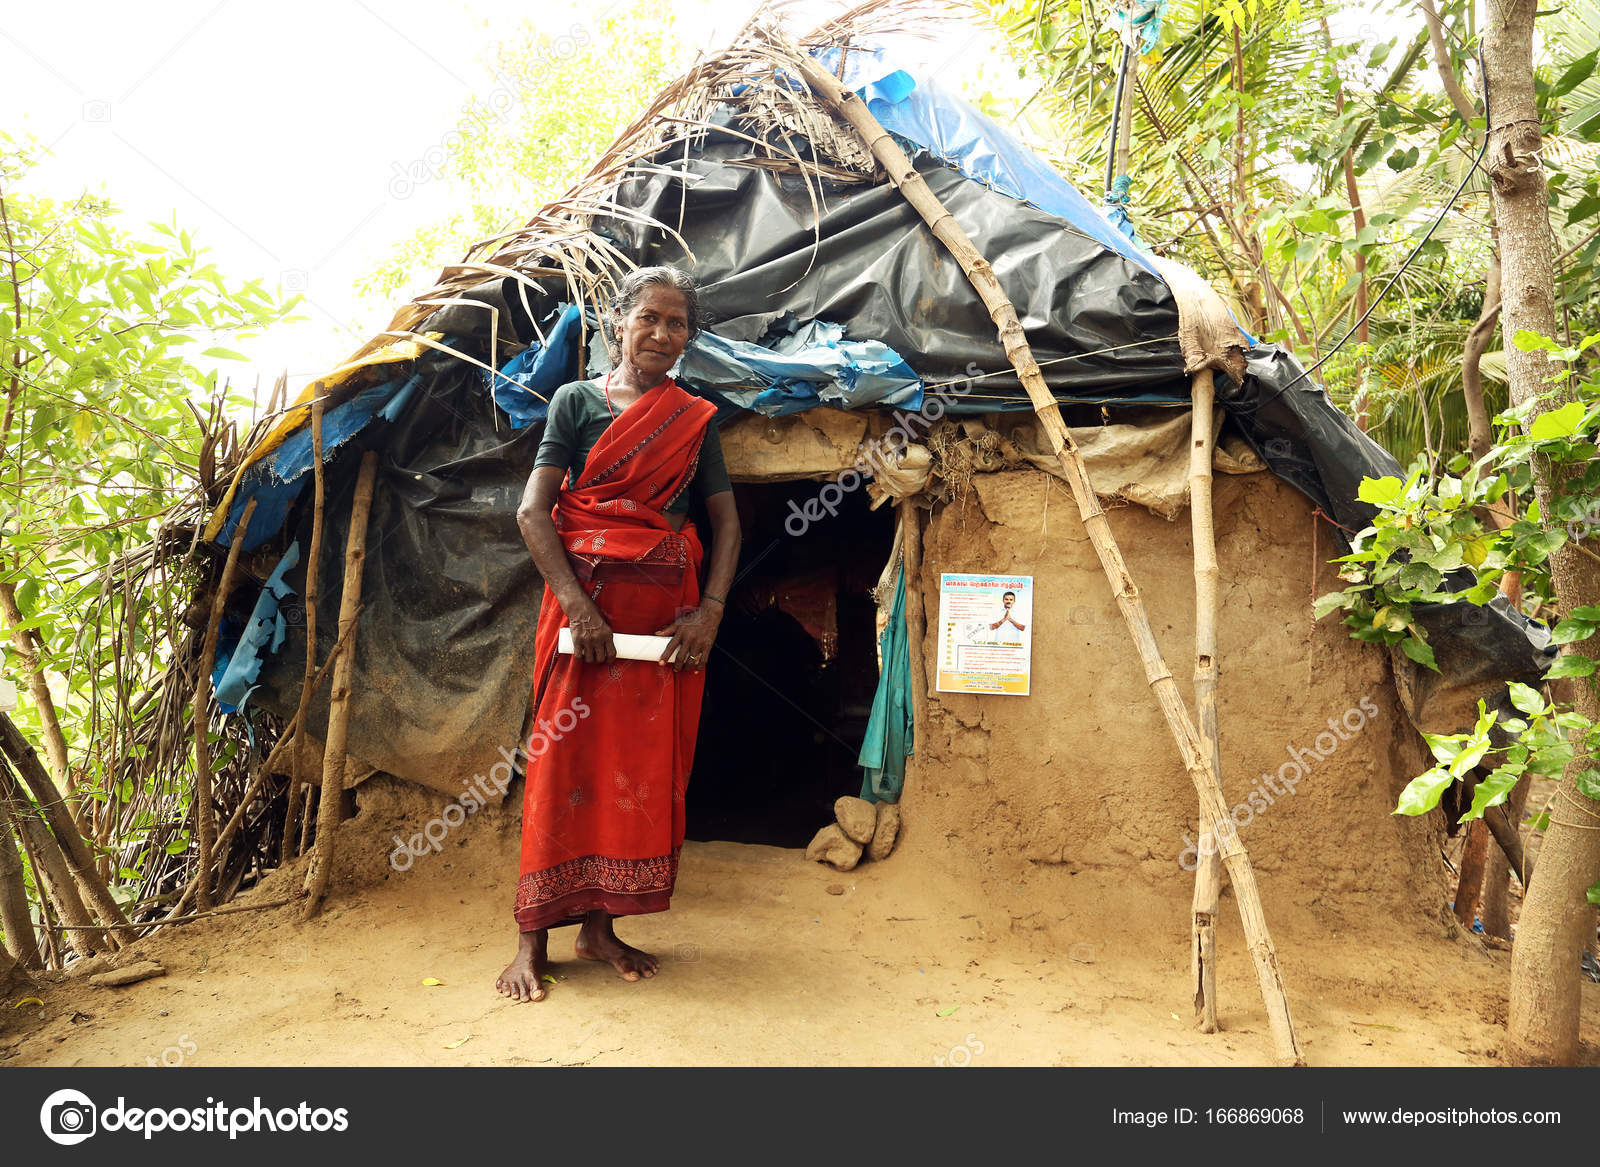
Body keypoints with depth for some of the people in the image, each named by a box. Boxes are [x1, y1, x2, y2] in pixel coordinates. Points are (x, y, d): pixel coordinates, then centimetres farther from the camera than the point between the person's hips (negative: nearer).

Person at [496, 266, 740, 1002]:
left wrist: (709, 611, -6)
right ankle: (532, 939, 9)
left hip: (667, 611, 3)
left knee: (644, 764, 5)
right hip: (586, 600, -3)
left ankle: (599, 926, 18)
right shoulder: (577, 402, 3)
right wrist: (576, 603, -17)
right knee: (565, 758, -1)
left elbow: (725, 520, 9)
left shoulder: (695, 418, 12)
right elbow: (533, 511, -5)